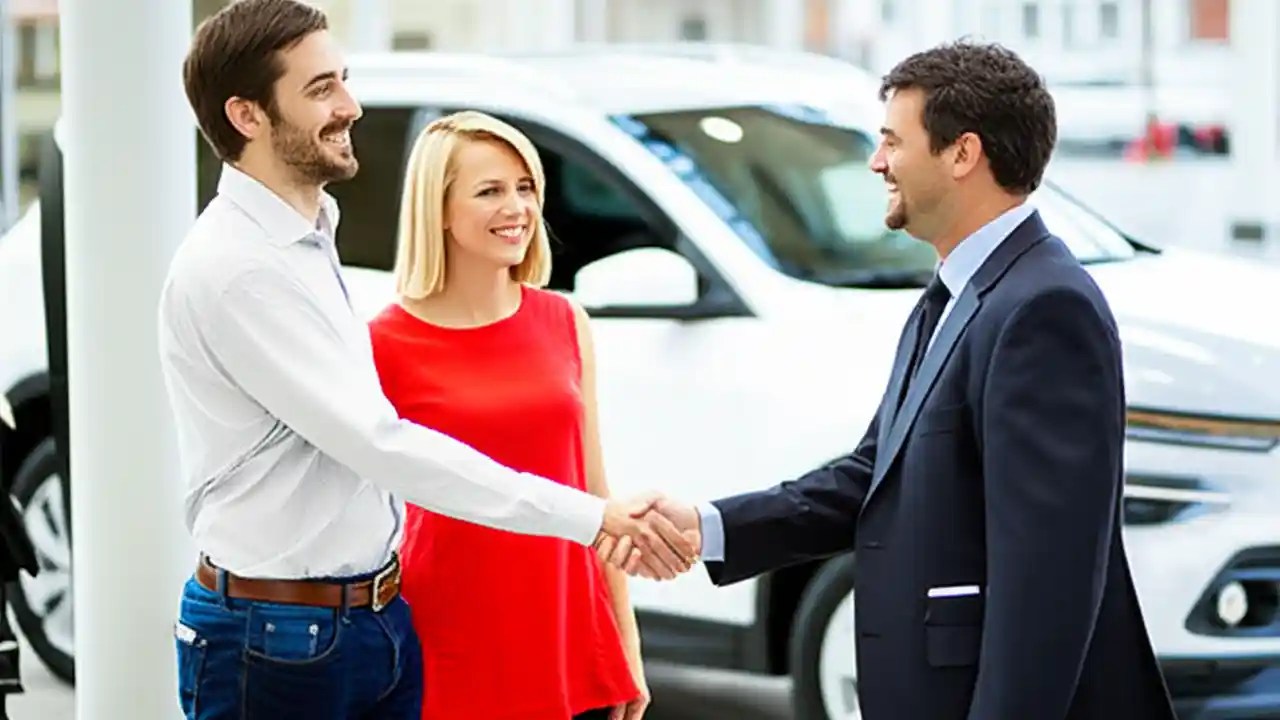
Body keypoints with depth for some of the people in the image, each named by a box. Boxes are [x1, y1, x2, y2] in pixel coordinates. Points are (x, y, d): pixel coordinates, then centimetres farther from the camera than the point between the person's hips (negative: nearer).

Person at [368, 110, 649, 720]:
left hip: (575, 652, 3)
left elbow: (595, 497, 10)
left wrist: (627, 646, 9)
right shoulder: (385, 345, -6)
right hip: (452, 660, -3)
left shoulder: (566, 325, 5)